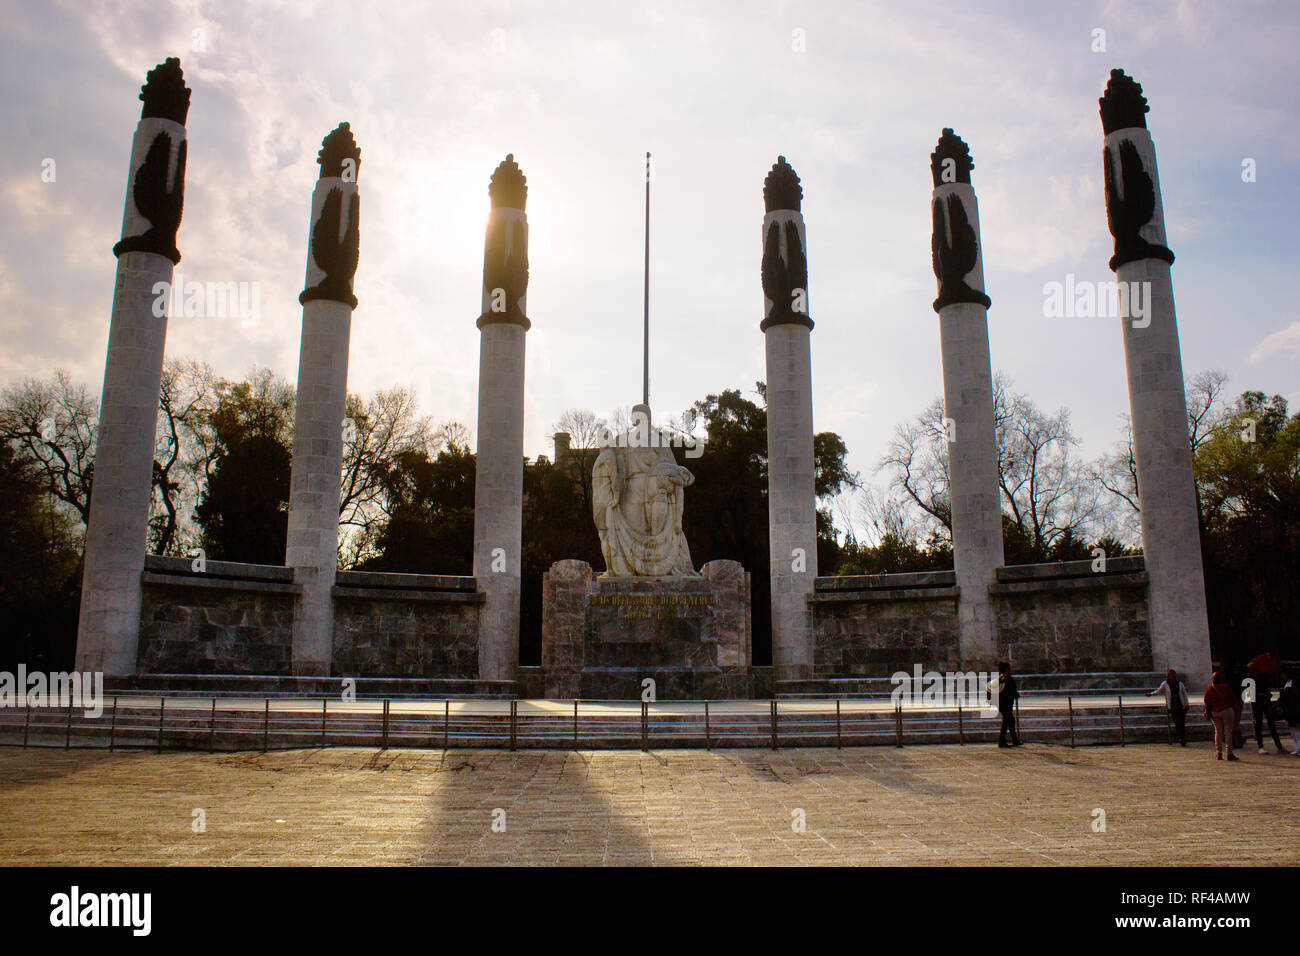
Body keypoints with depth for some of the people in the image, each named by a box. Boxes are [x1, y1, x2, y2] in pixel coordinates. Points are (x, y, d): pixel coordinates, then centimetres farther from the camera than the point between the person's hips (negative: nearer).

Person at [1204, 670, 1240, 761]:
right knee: (1228, 731, 1)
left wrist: (1208, 714, 9)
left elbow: (1207, 703, 3)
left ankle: (1219, 752, 8)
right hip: (1226, 710, -3)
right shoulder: (1226, 687, -9)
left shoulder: (1209, 689, 1)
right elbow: (1234, 697, 1)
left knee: (1218, 731, 11)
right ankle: (1229, 753, 1)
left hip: (1214, 712, 3)